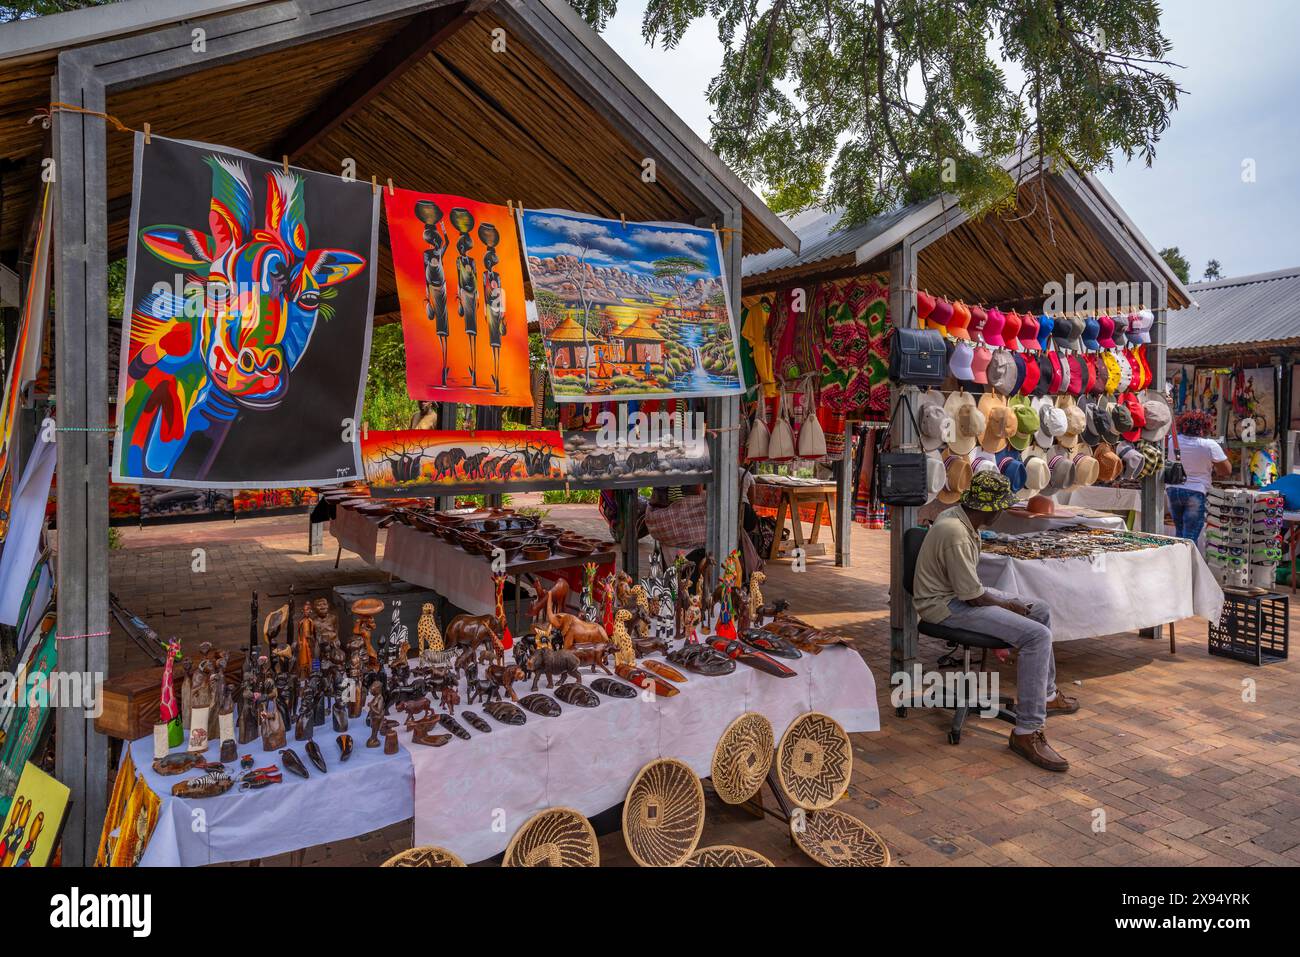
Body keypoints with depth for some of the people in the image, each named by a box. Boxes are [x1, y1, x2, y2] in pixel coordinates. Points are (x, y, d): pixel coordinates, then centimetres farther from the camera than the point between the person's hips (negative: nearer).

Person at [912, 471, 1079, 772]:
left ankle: (1046, 694, 34)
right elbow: (972, 595, -23)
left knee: (1040, 612, 18)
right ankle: (1027, 732, -17)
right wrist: (1006, 605, -6)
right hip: (946, 606, -11)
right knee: (1037, 635, -21)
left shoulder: (958, 516, 4)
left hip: (961, 591, 11)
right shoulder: (955, 535, -28)